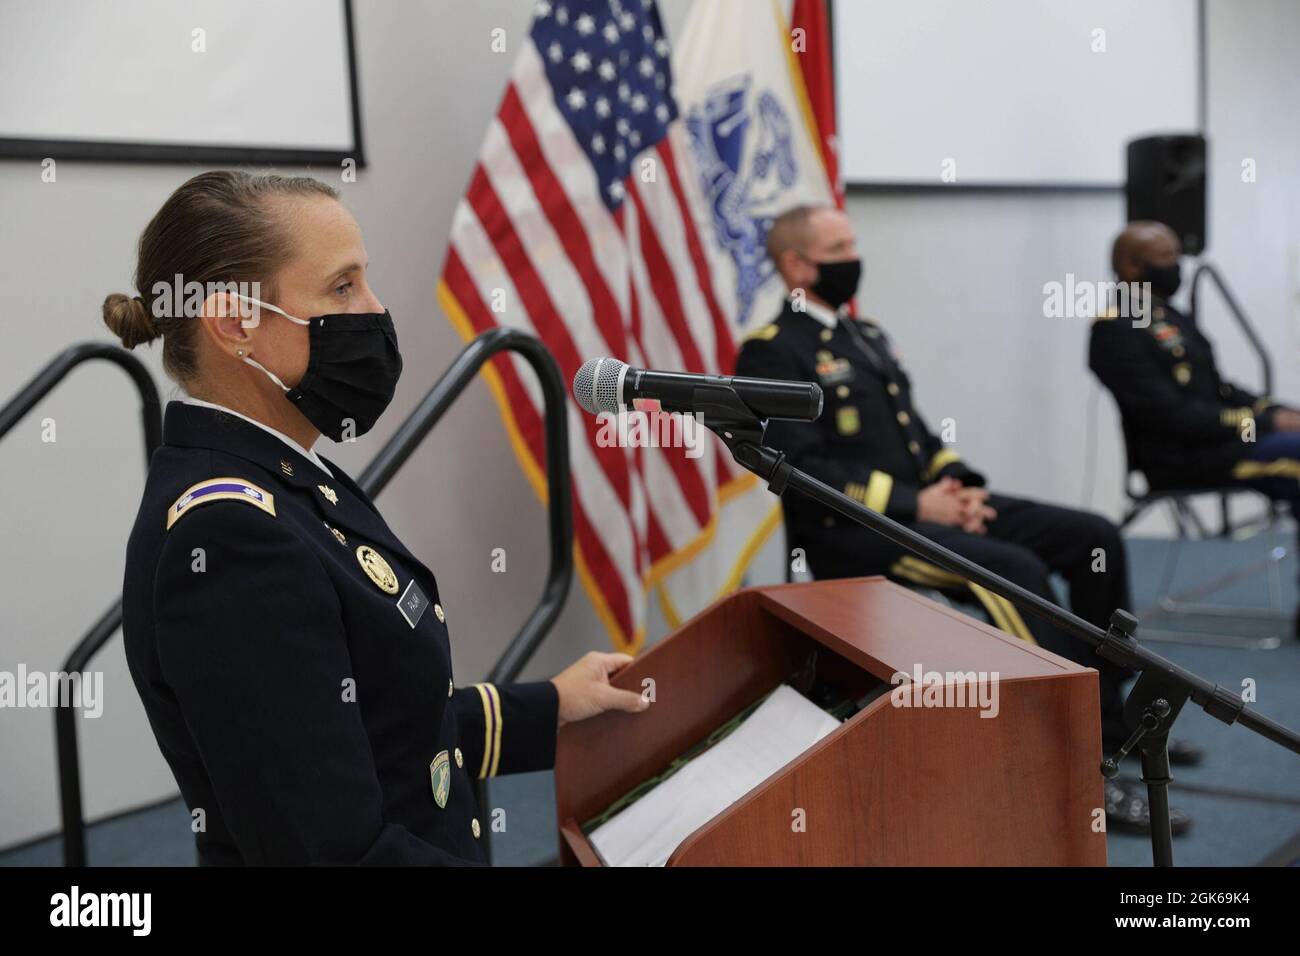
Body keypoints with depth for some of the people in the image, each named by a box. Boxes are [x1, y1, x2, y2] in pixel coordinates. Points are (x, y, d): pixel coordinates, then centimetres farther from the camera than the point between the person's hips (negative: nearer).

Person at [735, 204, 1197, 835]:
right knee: (1015, 570, -31)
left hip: (922, 505, 9)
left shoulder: (865, 335, 20)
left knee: (1094, 539, -1)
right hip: (853, 531, -9)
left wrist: (958, 482, 1)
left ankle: (1106, 715, 9)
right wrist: (915, 504, -19)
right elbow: (803, 473, -18)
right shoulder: (772, 353, -8)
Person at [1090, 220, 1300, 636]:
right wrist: (1265, 423, -15)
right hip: (1177, 458, -9)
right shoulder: (1116, 331, -10)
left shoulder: (1173, 318, 19)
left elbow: (1217, 388, 23)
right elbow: (1172, 417, -17)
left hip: (1211, 440, 9)